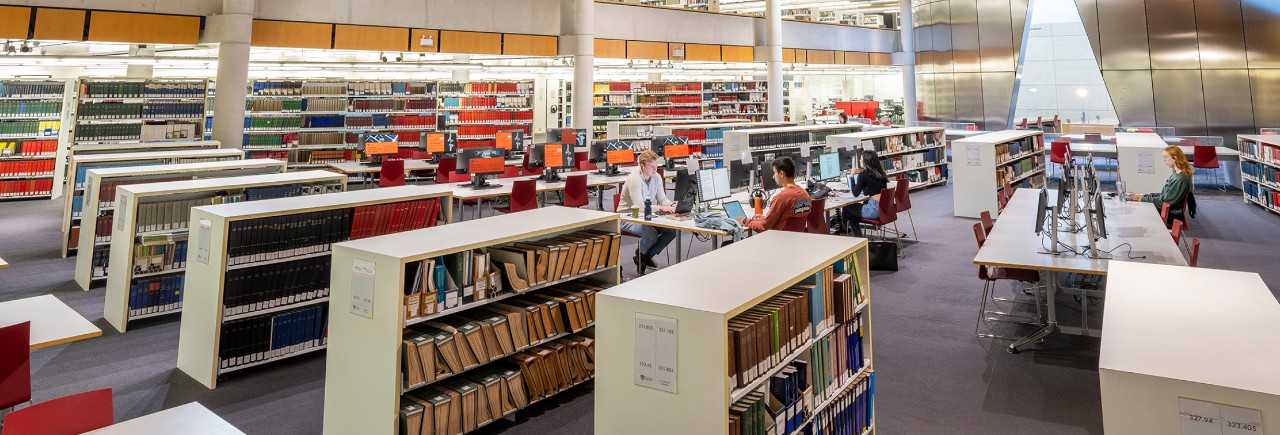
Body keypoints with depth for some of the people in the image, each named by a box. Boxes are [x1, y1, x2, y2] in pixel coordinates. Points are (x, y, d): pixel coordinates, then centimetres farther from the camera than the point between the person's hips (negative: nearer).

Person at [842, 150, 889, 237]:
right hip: (884, 207, 8)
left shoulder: (863, 175, -9)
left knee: (846, 208, 10)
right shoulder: (879, 172, 13)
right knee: (852, 212, 22)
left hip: (874, 209, -8)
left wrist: (852, 176, 3)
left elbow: (855, 194, -1)